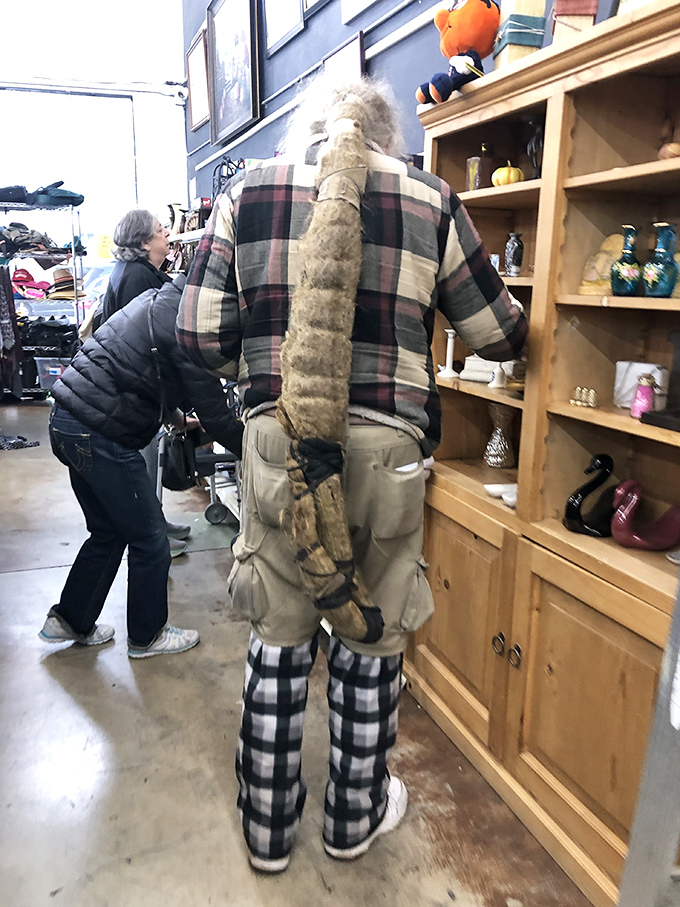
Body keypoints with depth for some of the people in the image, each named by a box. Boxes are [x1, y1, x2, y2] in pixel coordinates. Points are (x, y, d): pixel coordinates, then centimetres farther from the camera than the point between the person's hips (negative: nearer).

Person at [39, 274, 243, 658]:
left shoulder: (158, 299, 14)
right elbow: (215, 416, -13)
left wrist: (177, 418, 22)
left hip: (67, 421, 10)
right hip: (101, 437, -10)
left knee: (109, 533, 22)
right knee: (150, 540, 6)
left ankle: (70, 620, 36)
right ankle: (146, 636, 24)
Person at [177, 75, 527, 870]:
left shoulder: (246, 192, 6)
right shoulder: (430, 202, 3)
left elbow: (199, 337, 1)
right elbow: (499, 338, 9)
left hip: (275, 441, 2)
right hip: (384, 447, -1)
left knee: (278, 639, 17)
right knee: (370, 641, 17)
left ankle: (266, 827, 36)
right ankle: (354, 819, 39)